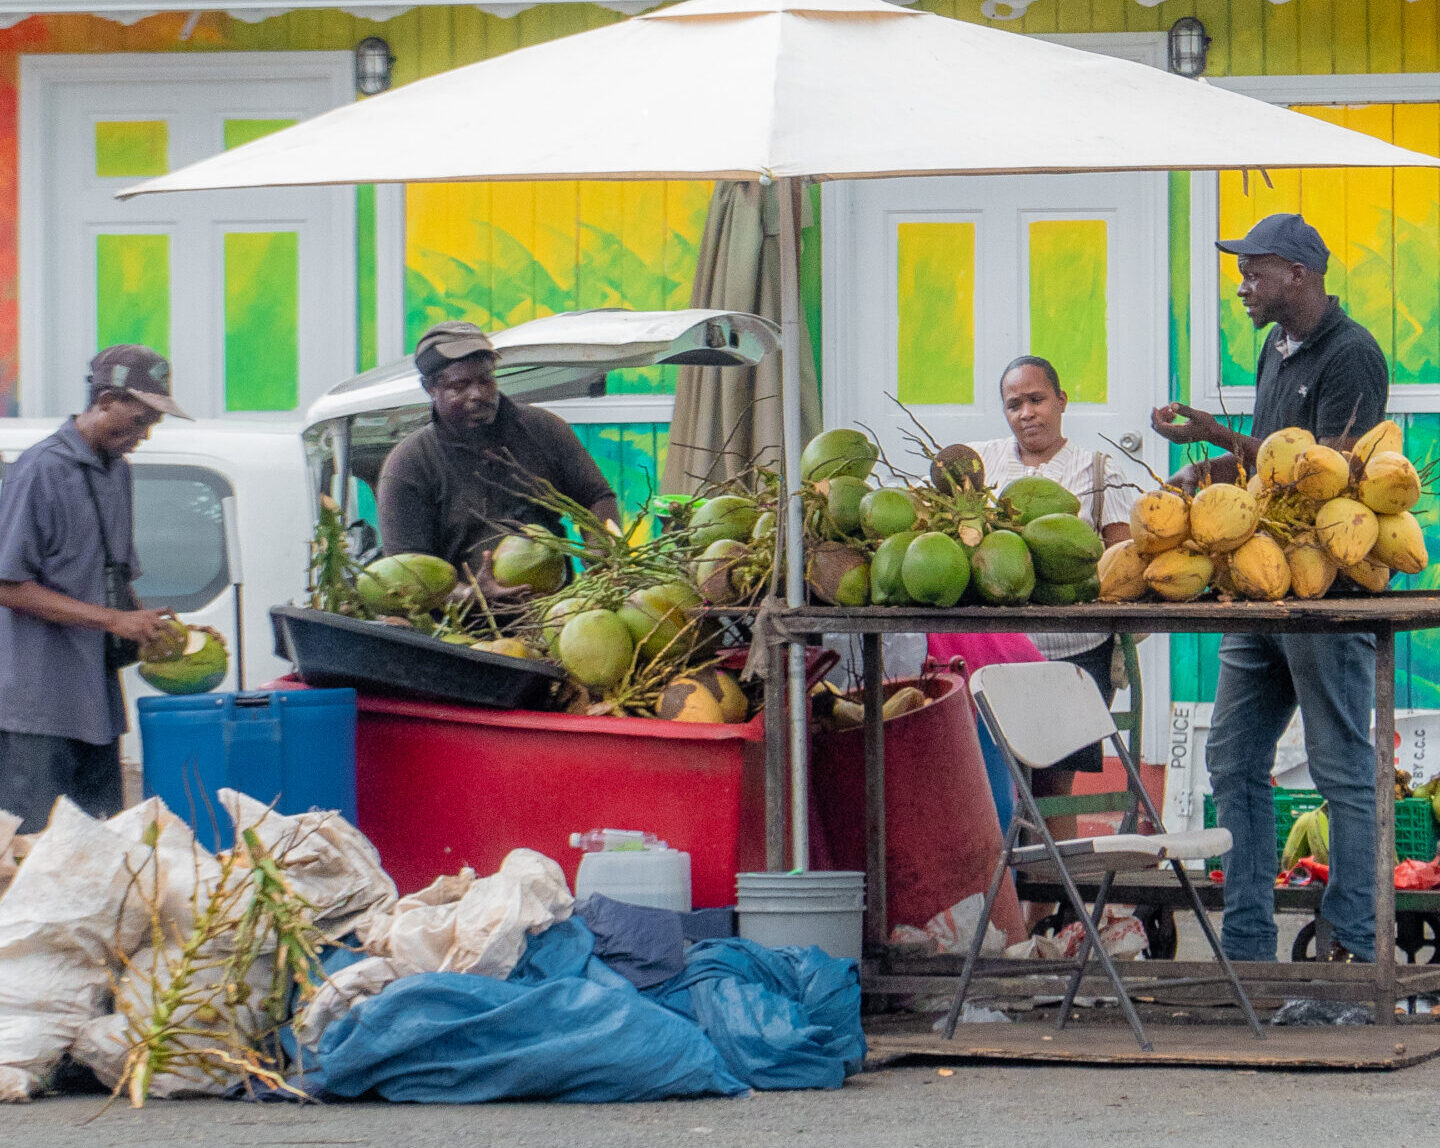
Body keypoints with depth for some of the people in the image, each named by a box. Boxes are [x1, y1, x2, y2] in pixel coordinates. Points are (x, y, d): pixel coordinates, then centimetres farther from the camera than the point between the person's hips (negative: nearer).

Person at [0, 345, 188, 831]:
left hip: (97, 700, 8)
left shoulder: (117, 471, 15)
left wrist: (145, 622, 4)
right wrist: (111, 619, -17)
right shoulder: (40, 471, -11)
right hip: (40, 707, -8)